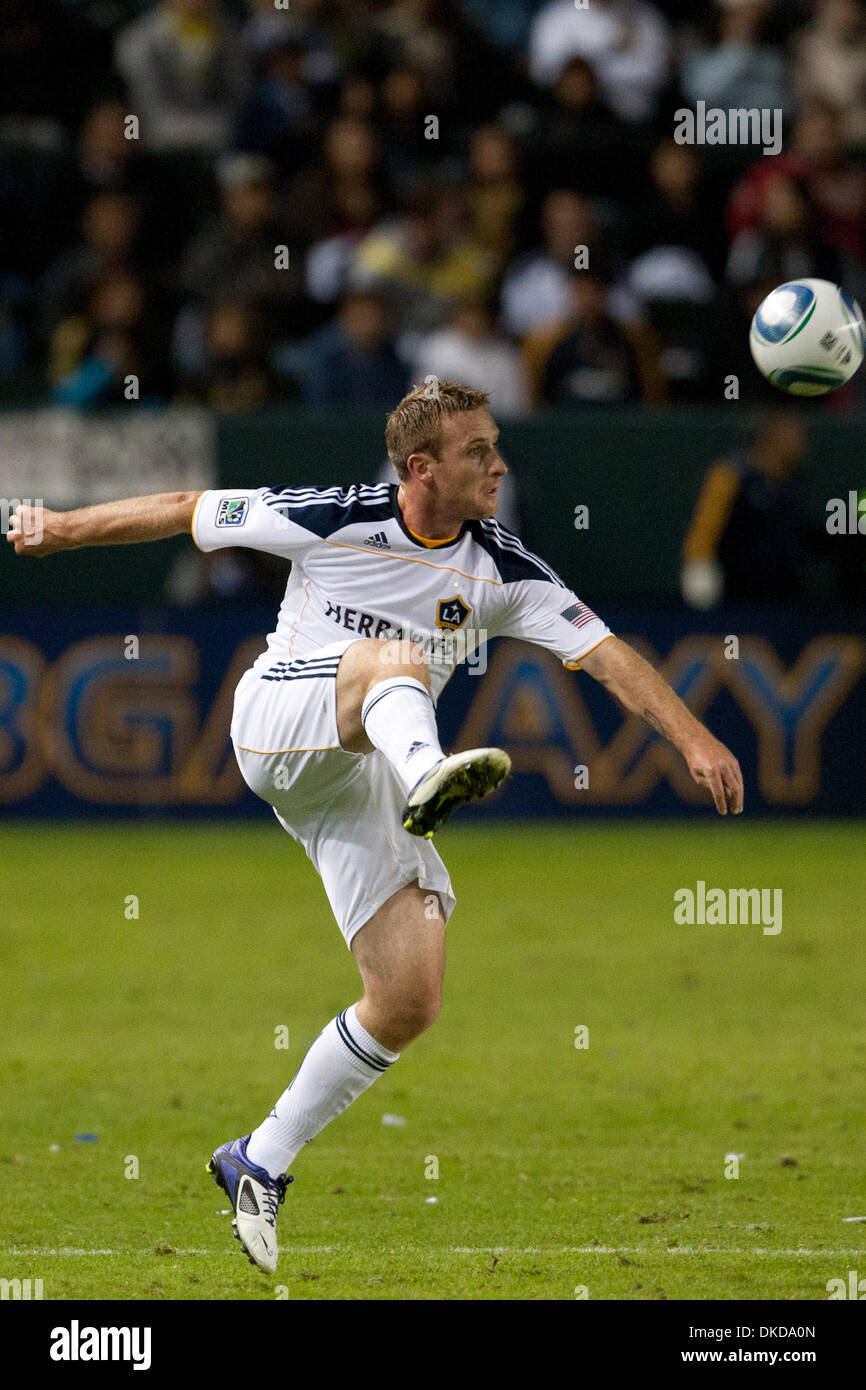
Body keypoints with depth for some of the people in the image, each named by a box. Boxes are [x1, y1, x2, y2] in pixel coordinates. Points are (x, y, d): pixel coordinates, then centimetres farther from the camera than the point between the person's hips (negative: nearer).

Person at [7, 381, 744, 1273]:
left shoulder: (502, 571, 0)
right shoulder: (330, 521, -8)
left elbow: (605, 654, -4)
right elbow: (188, 513, 3)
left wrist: (692, 737, -17)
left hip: (364, 782, 4)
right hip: (275, 729, -4)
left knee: (411, 1000, -7)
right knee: (397, 660, -35)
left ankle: (259, 1164, 7)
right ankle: (430, 778, -70)